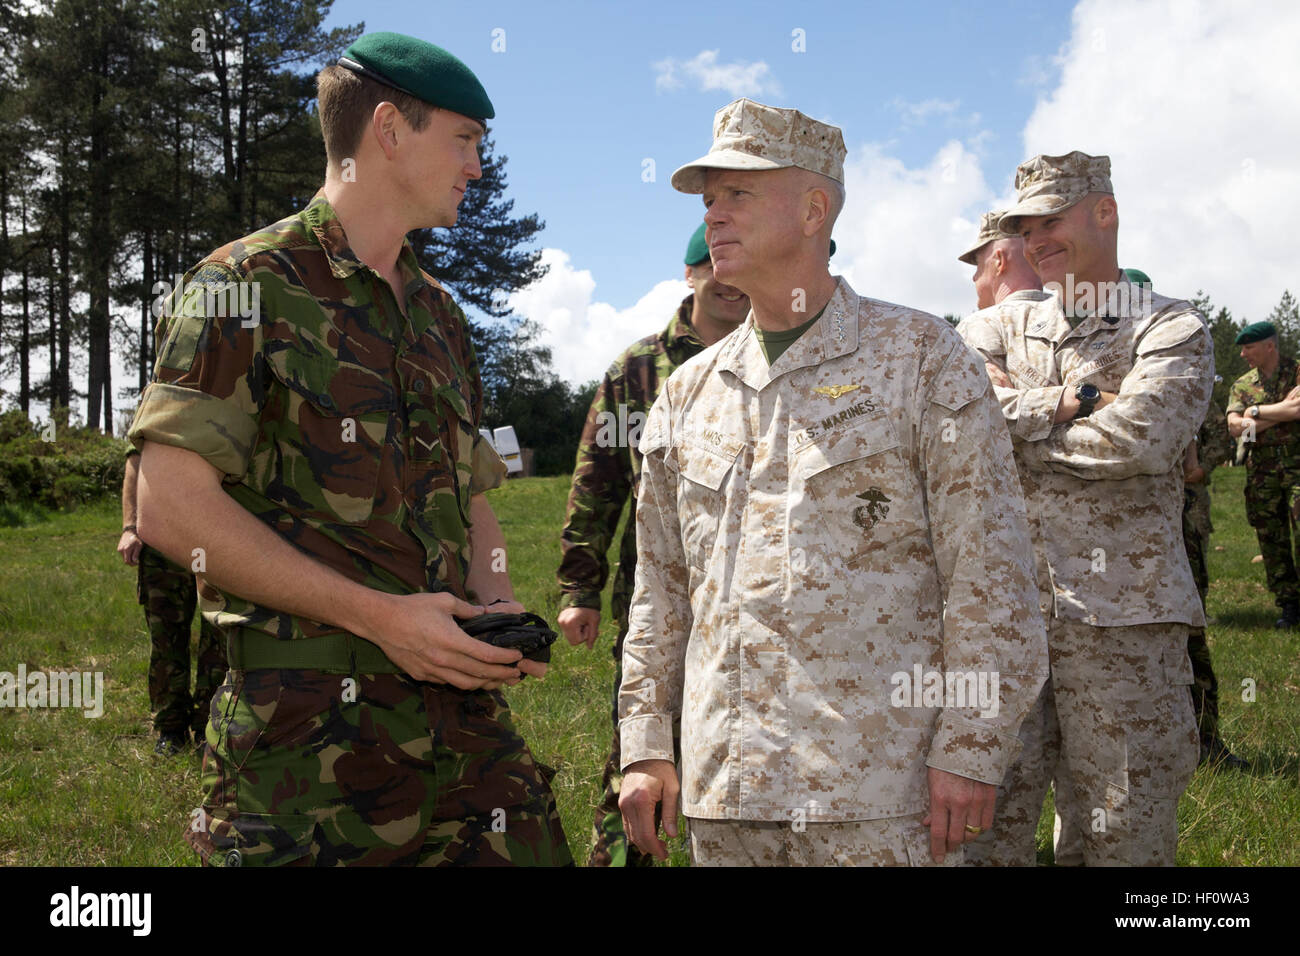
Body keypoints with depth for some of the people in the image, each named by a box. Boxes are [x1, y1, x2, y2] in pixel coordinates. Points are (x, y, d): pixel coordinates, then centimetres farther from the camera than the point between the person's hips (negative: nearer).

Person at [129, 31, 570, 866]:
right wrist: (377, 614, -17)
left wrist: (498, 606, 2)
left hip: (464, 708, 6)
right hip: (311, 726, -6)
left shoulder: (439, 315, 19)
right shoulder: (247, 286, -4)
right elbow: (175, 509, -13)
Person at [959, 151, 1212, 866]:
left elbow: (1140, 437, -14)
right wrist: (1074, 401, -8)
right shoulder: (996, 327, 17)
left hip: (1118, 618, -2)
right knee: (983, 825, 2)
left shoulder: (1170, 329, 6)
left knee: (1124, 835, 5)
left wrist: (1016, 417, -2)